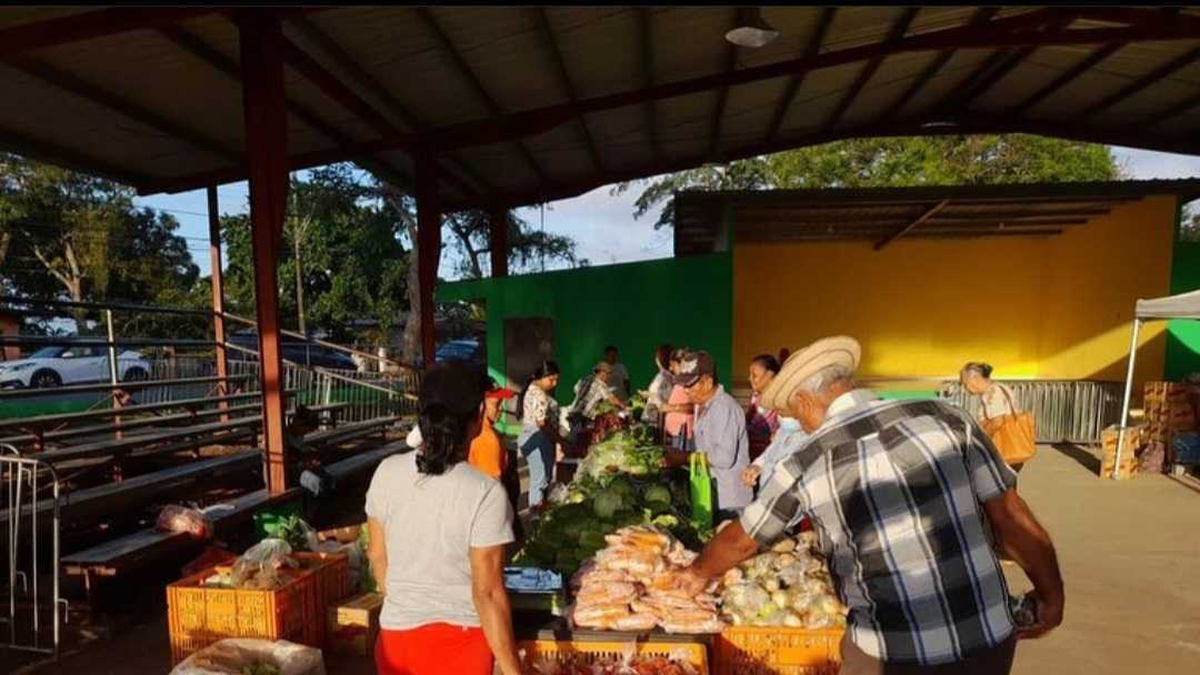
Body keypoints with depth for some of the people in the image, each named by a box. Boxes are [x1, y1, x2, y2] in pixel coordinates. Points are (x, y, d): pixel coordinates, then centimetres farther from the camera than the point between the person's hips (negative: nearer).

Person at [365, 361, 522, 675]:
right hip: (459, 637, -3)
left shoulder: (387, 472, -10)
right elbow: (488, 593, -20)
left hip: (396, 632, 3)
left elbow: (377, 556, 2)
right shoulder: (486, 493, -23)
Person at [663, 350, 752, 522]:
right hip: (711, 496, 9)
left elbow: (725, 457, -26)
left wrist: (686, 457, -20)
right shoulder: (701, 406, 10)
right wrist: (678, 457, 0)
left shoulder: (725, 407, -20)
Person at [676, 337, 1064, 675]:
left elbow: (739, 542, 7)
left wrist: (698, 573, 25)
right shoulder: (945, 417, -4)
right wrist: (1052, 594, 16)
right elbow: (1013, 518, 0)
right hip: (992, 640, 3)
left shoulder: (806, 464, -7)